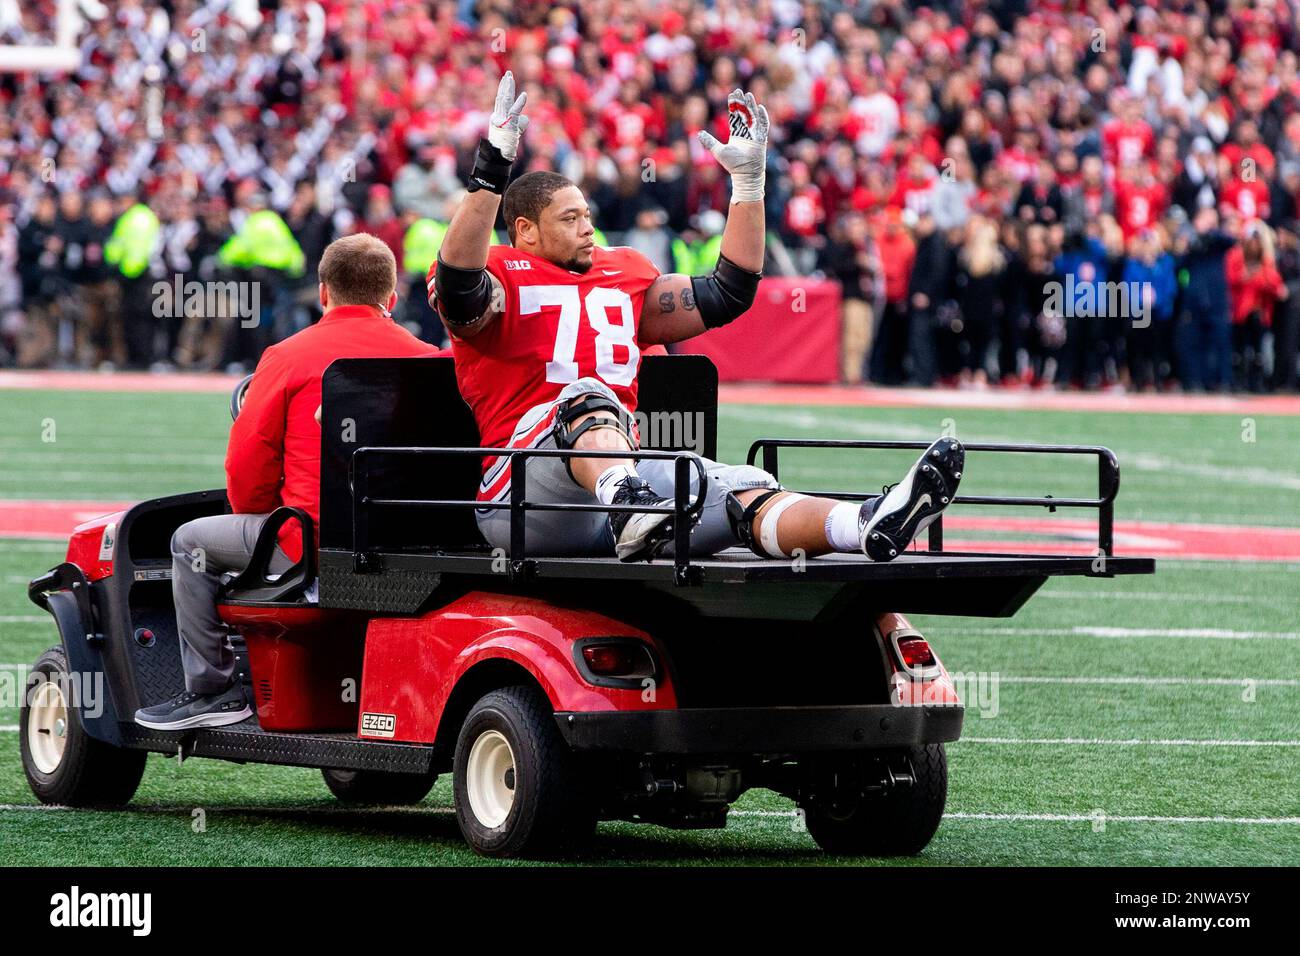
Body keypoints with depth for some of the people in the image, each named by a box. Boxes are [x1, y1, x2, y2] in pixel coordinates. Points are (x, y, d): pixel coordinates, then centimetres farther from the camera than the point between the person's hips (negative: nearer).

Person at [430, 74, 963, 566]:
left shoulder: (623, 278, 26)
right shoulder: (503, 283, 5)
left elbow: (728, 294, 31)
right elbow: (459, 284, -20)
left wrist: (749, 182, 24)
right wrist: (492, 167, -27)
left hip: (624, 475, 6)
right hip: (525, 497, -6)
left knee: (744, 492, -20)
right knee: (587, 396, -36)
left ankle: (873, 527, -49)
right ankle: (630, 509, -69)